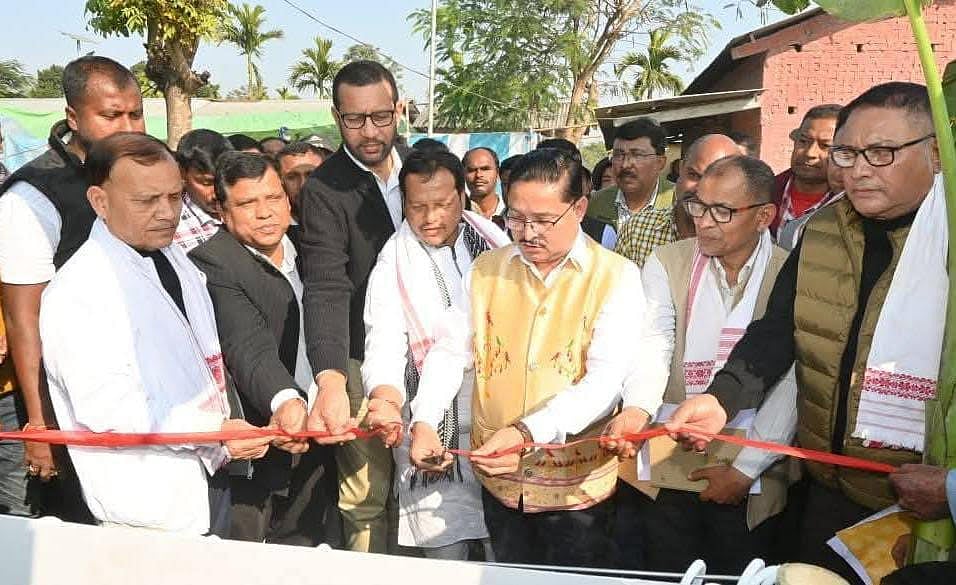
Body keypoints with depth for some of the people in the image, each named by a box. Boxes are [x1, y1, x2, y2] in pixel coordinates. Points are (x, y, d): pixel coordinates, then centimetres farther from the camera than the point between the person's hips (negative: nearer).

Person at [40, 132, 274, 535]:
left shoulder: (176, 259, 8)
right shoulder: (78, 291, -18)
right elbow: (106, 407, -22)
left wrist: (226, 431, 5)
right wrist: (215, 433, -21)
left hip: (211, 475, 8)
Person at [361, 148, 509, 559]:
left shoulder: (494, 242, 6)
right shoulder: (392, 267, -3)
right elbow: (384, 343, -14)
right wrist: (386, 400, -33)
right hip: (437, 431, -2)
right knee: (446, 552, 2)